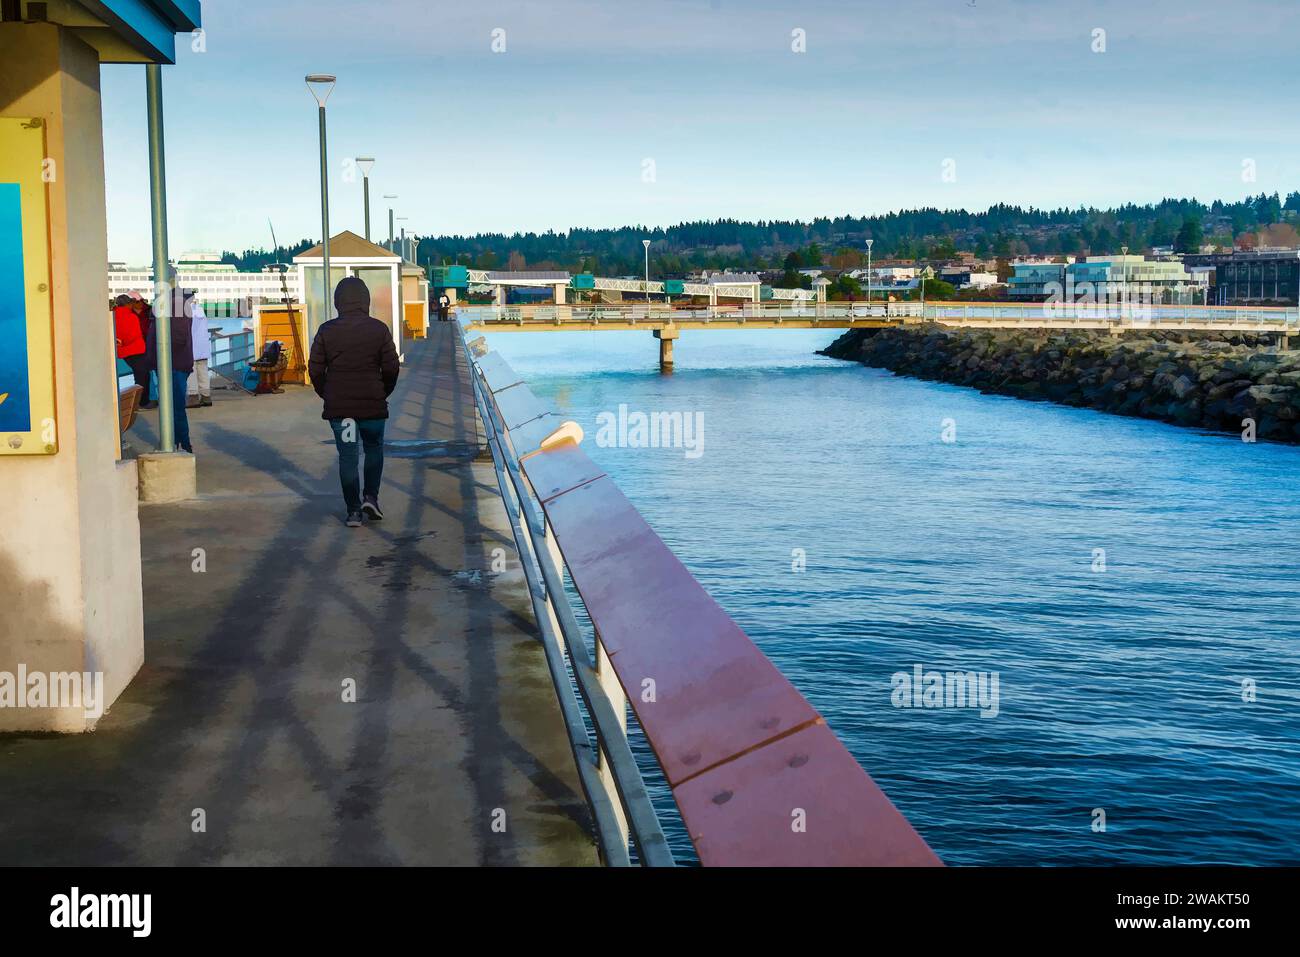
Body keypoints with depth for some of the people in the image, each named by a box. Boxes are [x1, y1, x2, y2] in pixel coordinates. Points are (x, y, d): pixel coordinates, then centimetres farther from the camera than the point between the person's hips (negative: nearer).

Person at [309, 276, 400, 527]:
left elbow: (315, 370, 0)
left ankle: (353, 511, 5)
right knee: (374, 449, 20)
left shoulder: (326, 331, -3)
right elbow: (391, 368, -3)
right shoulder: (379, 329, -4)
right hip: (372, 404, 0)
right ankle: (370, 496, 7)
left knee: (347, 457, 6)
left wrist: (327, 395, 14)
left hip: (338, 406, 1)